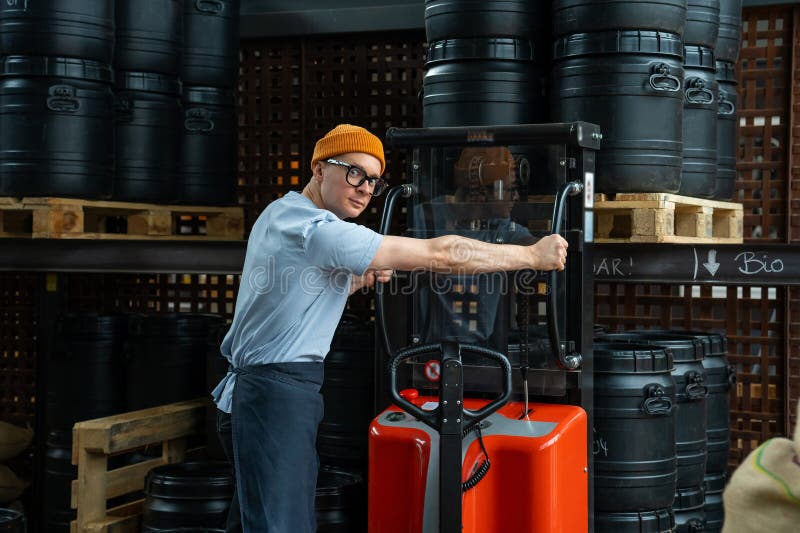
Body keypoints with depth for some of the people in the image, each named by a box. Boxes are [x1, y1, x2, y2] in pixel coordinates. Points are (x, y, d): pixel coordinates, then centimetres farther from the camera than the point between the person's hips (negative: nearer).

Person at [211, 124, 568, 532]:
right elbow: (439, 255, -18)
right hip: (278, 398, -11)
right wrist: (533, 256, -10)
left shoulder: (281, 215, 15)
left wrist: (356, 281, 16)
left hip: (250, 392, 11)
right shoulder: (317, 229, -16)